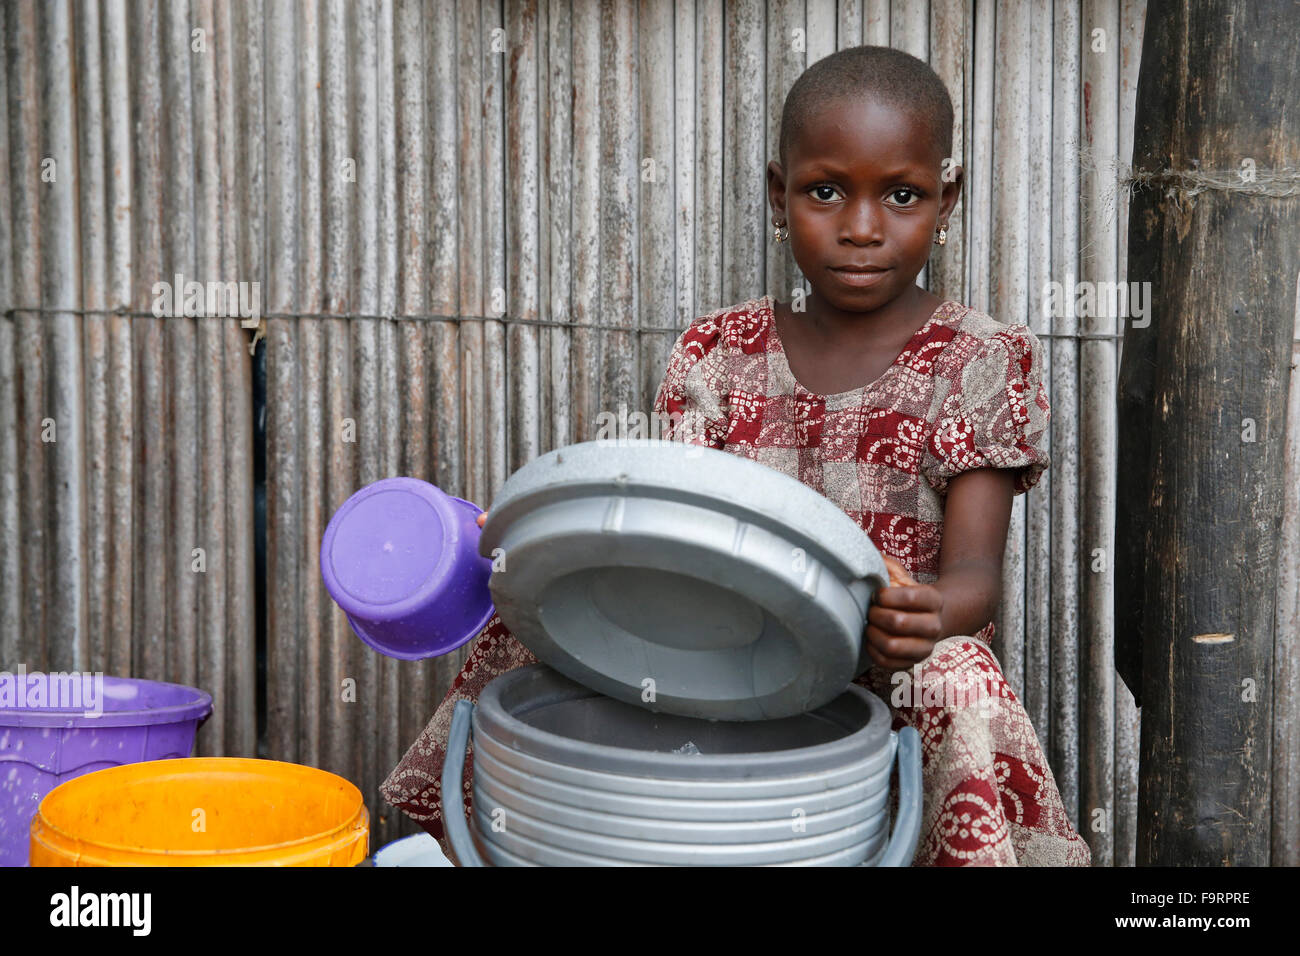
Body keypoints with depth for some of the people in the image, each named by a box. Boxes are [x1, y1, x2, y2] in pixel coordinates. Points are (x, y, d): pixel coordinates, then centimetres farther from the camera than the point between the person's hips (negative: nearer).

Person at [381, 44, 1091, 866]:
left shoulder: (978, 362, -4)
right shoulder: (722, 353, 6)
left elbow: (976, 572, -13)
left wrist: (931, 614, -39)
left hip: (889, 674, -3)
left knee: (956, 682, -36)